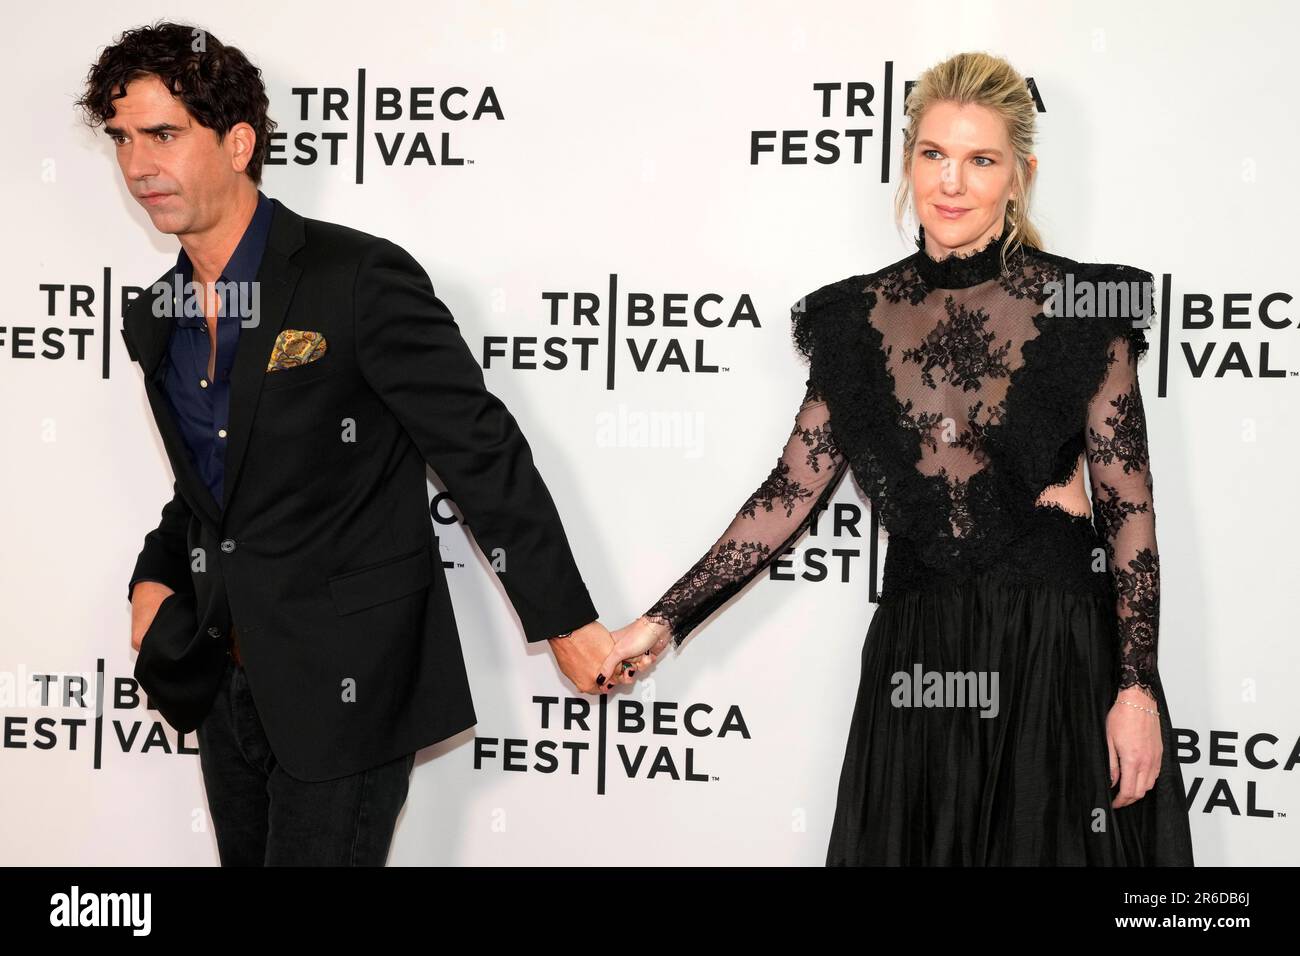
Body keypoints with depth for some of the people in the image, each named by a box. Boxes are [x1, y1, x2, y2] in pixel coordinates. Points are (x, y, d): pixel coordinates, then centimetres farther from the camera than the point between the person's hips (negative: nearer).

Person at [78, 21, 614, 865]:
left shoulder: (359, 279, -15)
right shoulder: (155, 321, 8)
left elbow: (484, 452, -13)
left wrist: (567, 623, -12)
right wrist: (156, 577, 4)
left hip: (346, 684, -7)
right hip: (226, 685, 7)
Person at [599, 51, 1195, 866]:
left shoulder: (1079, 307, -4)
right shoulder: (859, 317, 5)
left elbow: (1129, 508, -4)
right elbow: (792, 493, 6)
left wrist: (1137, 689, -10)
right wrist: (664, 622, 3)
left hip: (1060, 654, -2)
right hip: (916, 661, 3)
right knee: (912, 844, 9)